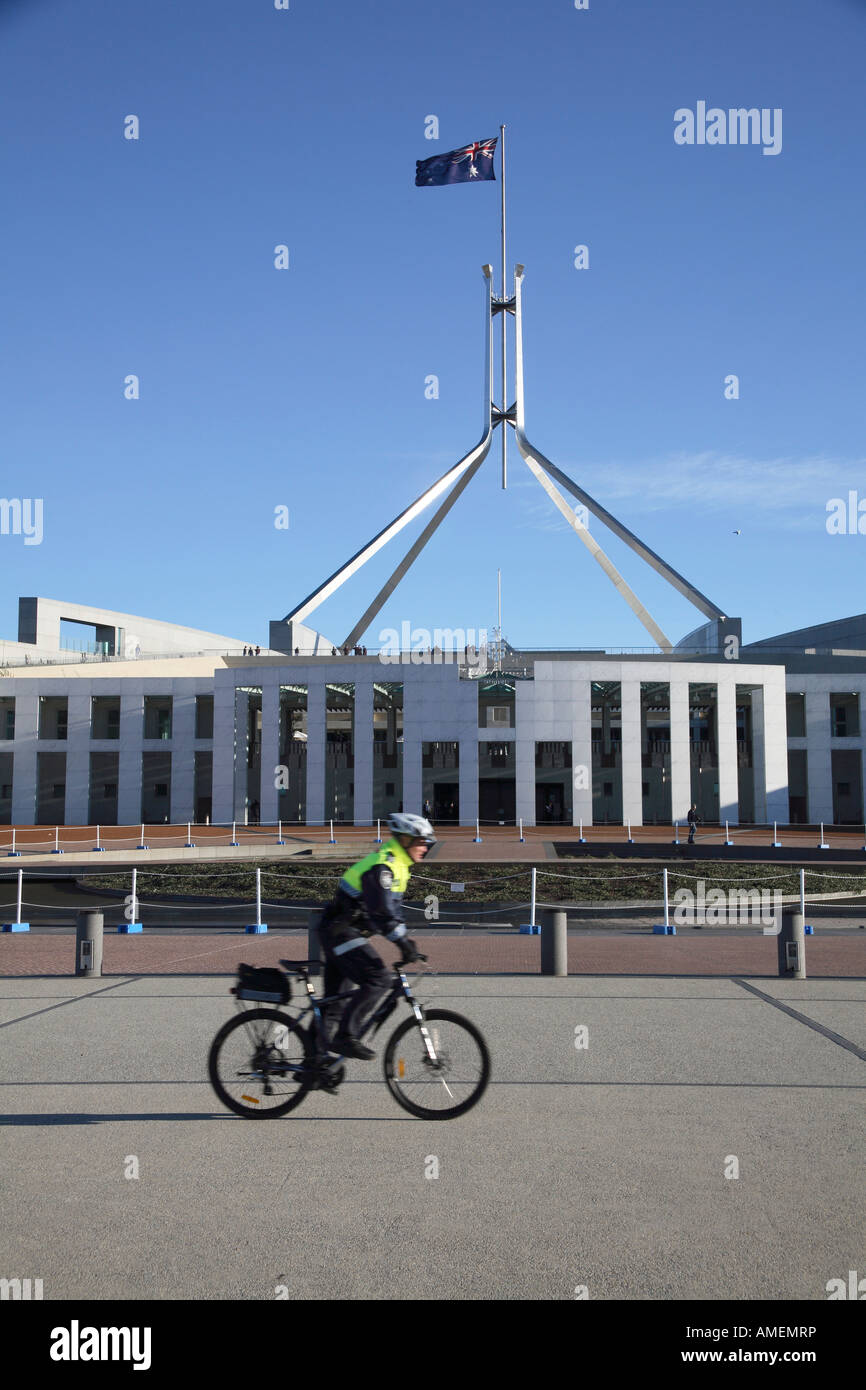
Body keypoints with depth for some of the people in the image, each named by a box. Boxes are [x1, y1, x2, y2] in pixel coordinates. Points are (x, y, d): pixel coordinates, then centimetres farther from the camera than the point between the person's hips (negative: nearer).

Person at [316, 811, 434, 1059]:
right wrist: (403, 943, -29)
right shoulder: (381, 866, -20)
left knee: (335, 999, 12)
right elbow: (380, 911, -29)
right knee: (378, 979, -20)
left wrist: (406, 940, 14)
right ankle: (346, 1037, -17)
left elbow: (393, 908, 21)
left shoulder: (398, 865, 12)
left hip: (337, 932, 10)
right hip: (339, 932, -10)